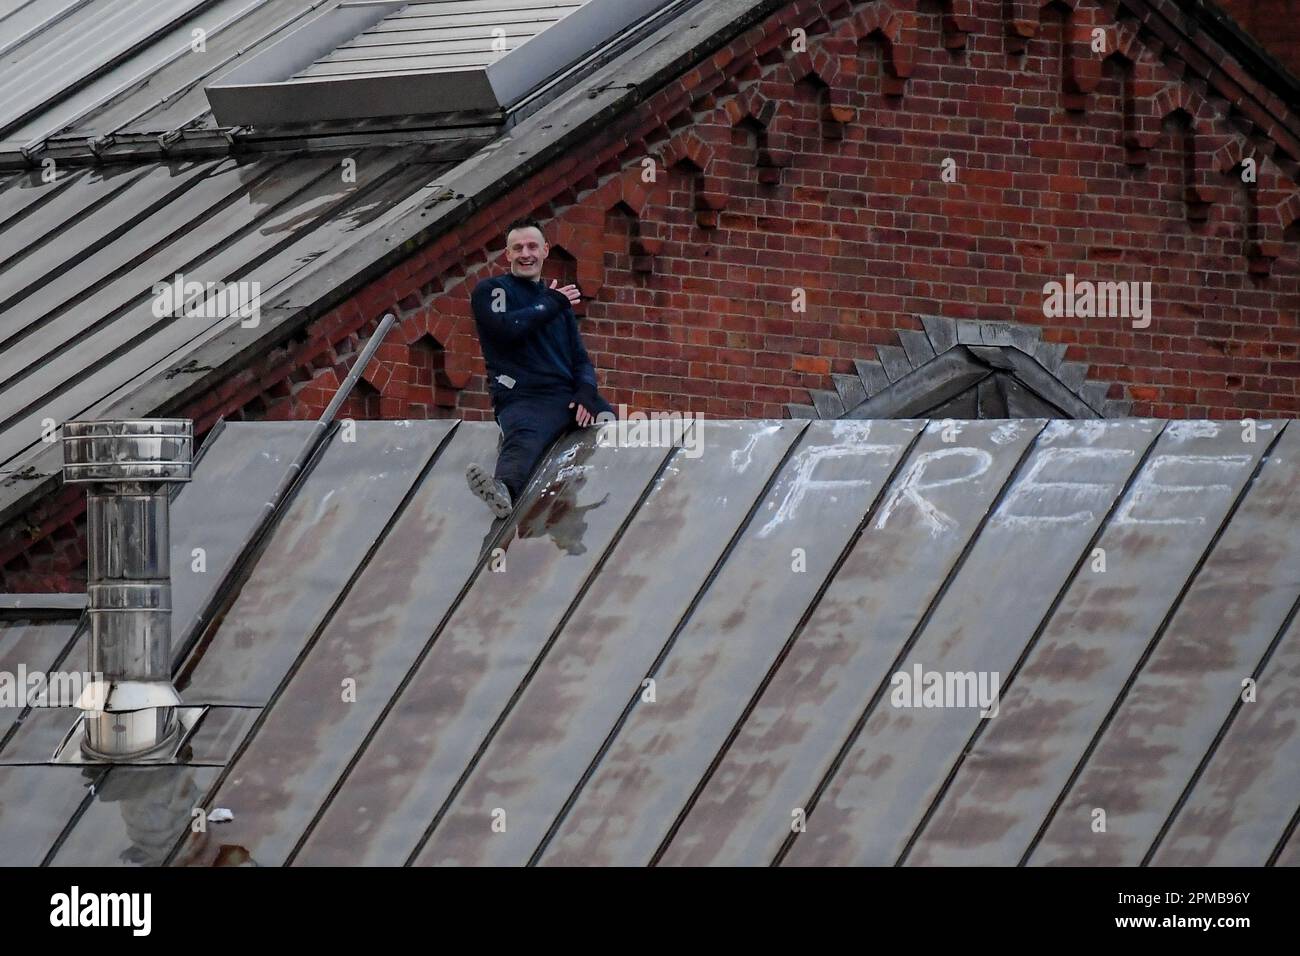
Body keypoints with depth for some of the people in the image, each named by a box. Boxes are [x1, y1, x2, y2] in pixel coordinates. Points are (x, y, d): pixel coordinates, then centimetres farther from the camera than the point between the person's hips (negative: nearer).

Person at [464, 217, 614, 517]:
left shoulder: (559, 300, 29)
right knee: (524, 439, -44)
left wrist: (586, 392, 0)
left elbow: (580, 358, 23)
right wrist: (551, 304, 5)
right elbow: (507, 328, -9)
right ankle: (503, 489, -71)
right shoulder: (490, 290, 13)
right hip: (522, 399, -10)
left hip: (569, 397, 11)